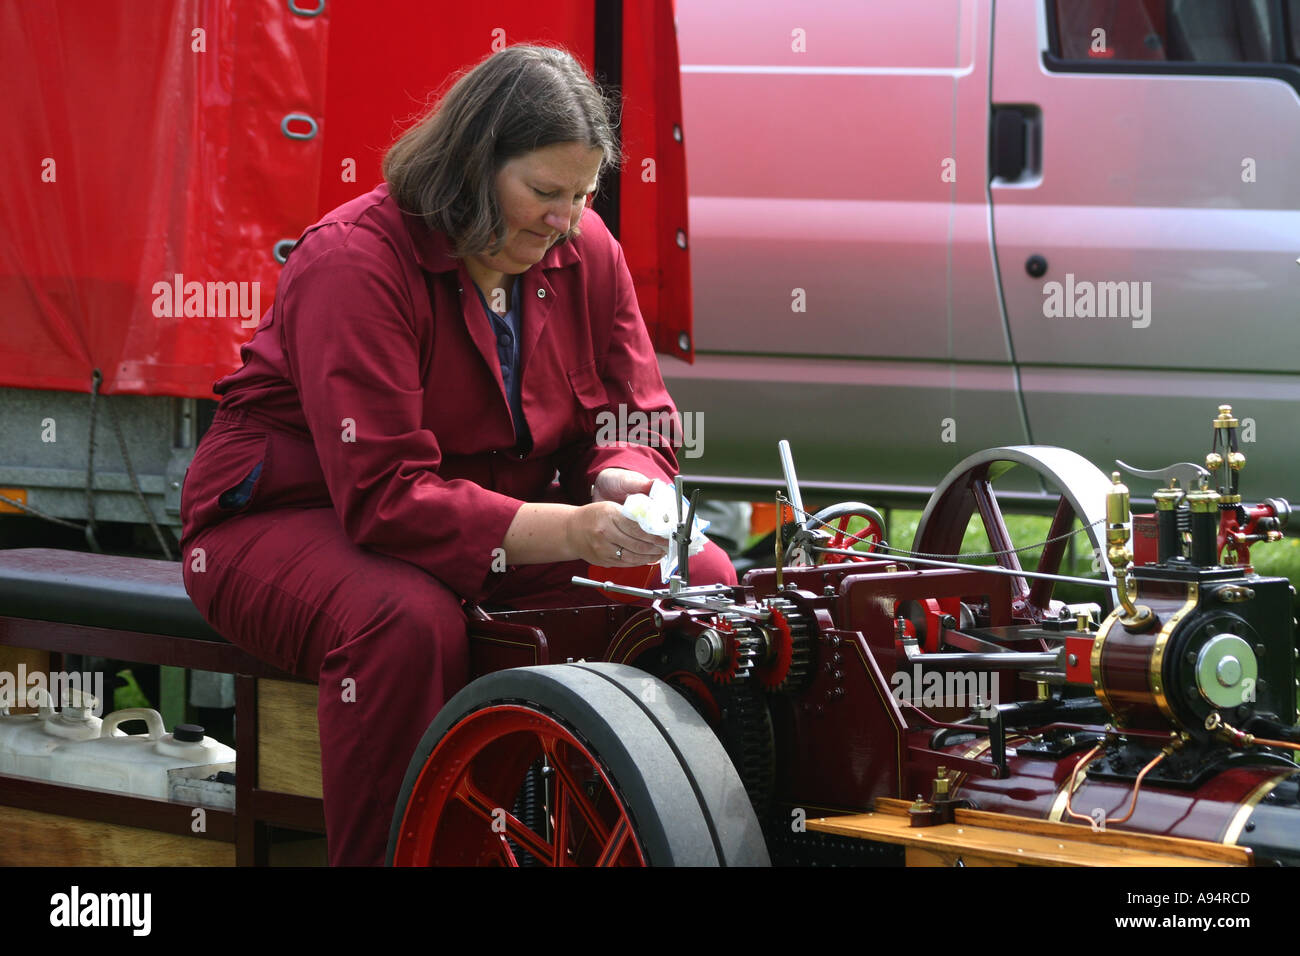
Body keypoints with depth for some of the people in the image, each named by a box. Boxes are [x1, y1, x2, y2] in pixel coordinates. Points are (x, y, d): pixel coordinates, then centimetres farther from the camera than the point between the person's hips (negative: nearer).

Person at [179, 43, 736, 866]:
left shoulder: (585, 250, -1)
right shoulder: (356, 263, -23)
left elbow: (632, 422, 6)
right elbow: (386, 497, -30)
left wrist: (621, 482, -21)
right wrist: (567, 530, -40)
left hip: (499, 521, 6)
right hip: (293, 516, -6)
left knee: (704, 581, -13)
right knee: (409, 622, -41)